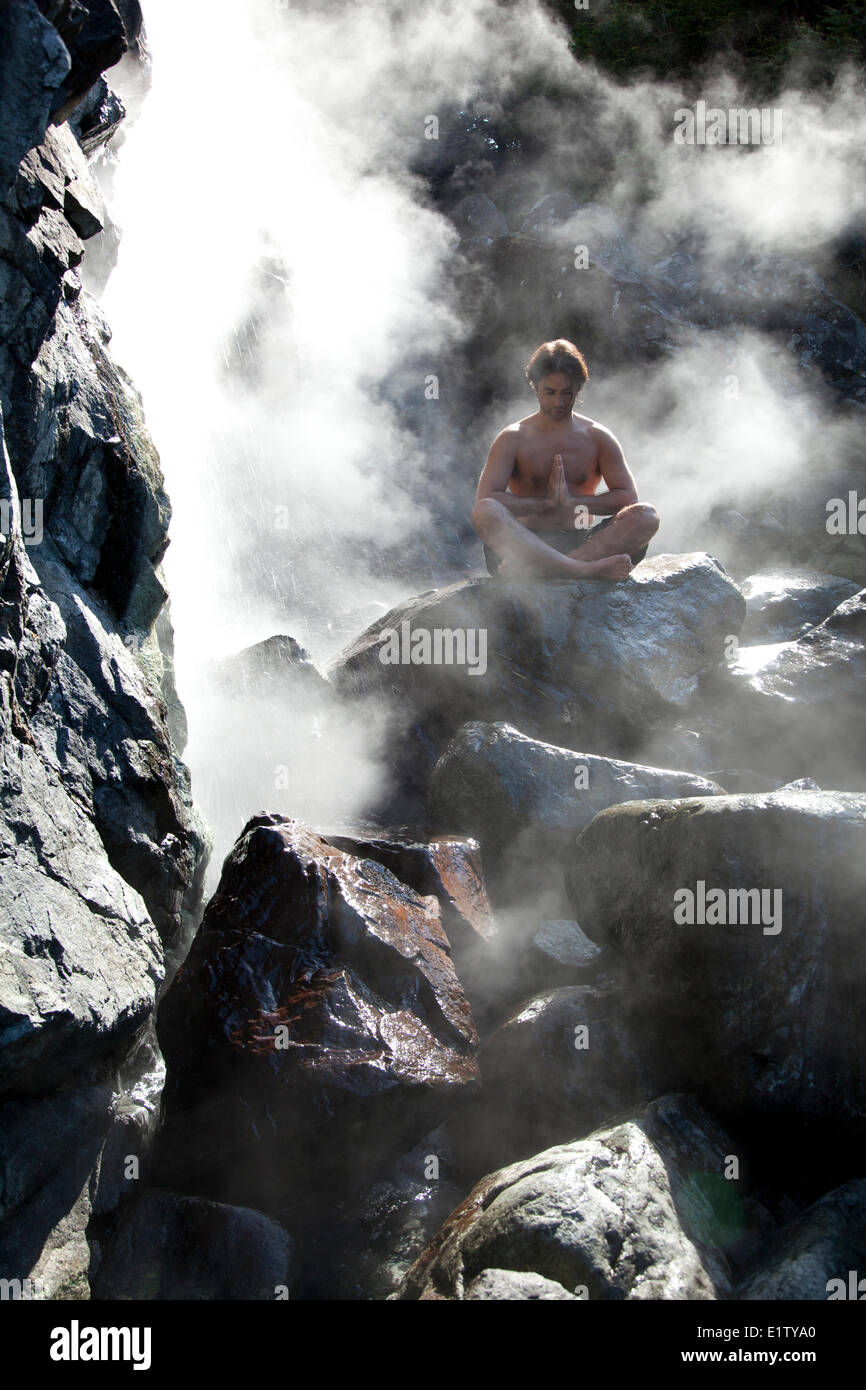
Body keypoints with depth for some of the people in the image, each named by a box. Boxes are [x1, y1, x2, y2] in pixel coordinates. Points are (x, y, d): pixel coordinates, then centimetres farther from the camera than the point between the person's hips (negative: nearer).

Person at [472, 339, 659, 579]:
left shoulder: (597, 437, 12)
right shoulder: (513, 438, 6)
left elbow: (628, 498, 3)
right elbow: (485, 499, -7)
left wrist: (572, 502, -9)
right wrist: (547, 502, -9)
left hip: (581, 543, 2)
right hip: (527, 544, -2)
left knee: (646, 516, -24)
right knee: (484, 512, -32)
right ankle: (585, 569, -49)